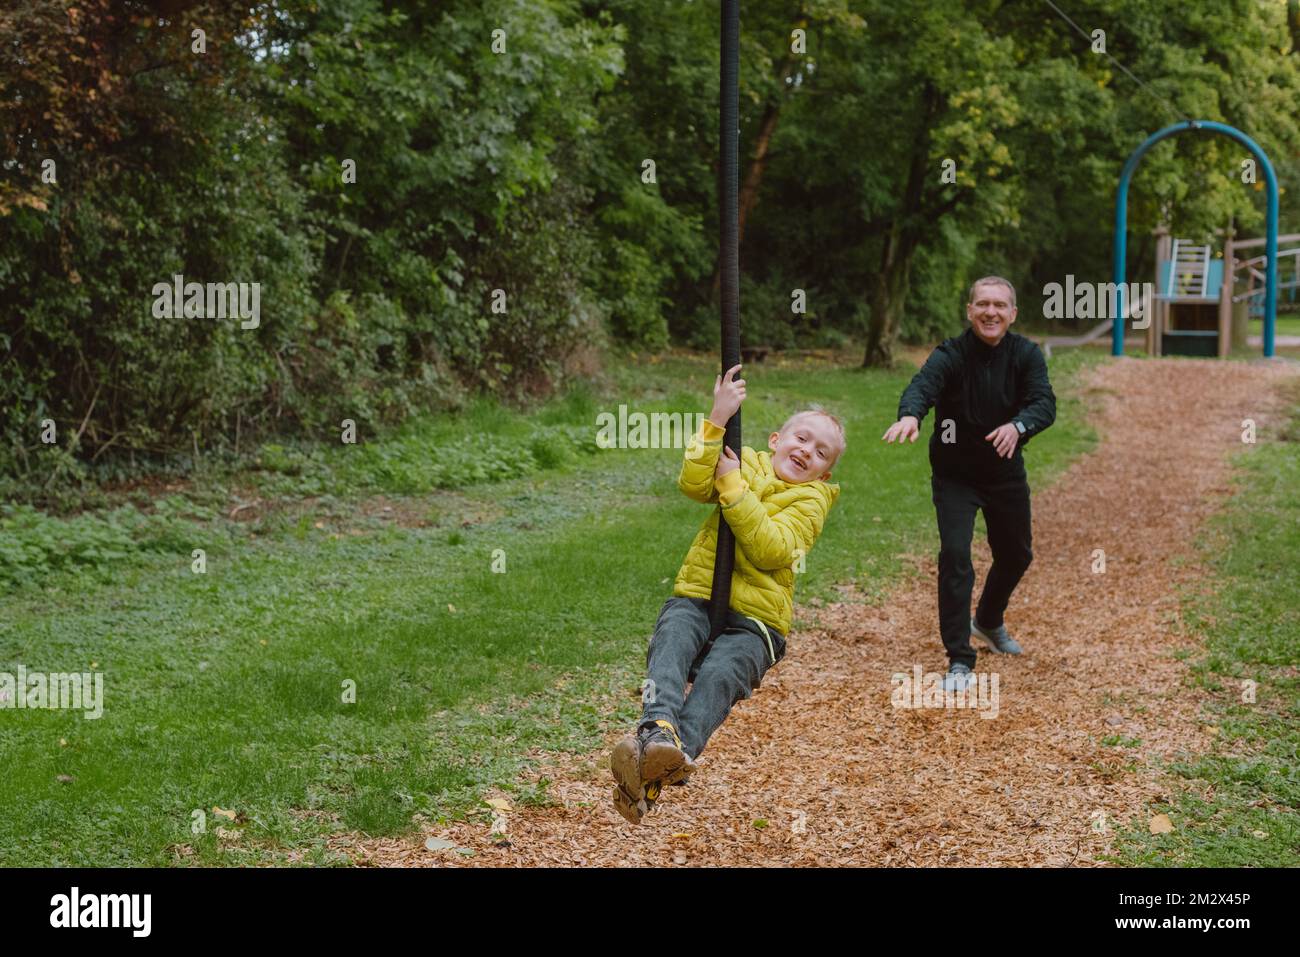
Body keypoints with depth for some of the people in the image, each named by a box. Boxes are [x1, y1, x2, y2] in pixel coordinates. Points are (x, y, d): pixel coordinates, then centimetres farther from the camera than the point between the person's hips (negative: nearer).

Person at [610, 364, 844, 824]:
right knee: (671, 644, -32)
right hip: (697, 596, 3)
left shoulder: (810, 498, 8)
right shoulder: (748, 462, 17)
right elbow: (693, 484, -5)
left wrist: (733, 485, -13)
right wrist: (718, 419, -14)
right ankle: (658, 727, -59)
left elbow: (770, 549, -11)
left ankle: (667, 760, -58)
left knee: (720, 673, -32)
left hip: (755, 618, -2)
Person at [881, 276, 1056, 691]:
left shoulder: (1026, 355, -11)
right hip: (955, 474, -3)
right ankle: (960, 661, -11)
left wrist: (1018, 426, -48)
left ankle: (988, 622, 49)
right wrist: (909, 415, -63)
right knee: (955, 555, -18)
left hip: (1006, 472, 4)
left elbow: (1044, 402, -26)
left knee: (1016, 555, 19)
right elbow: (922, 385, -39)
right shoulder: (951, 354, -19)